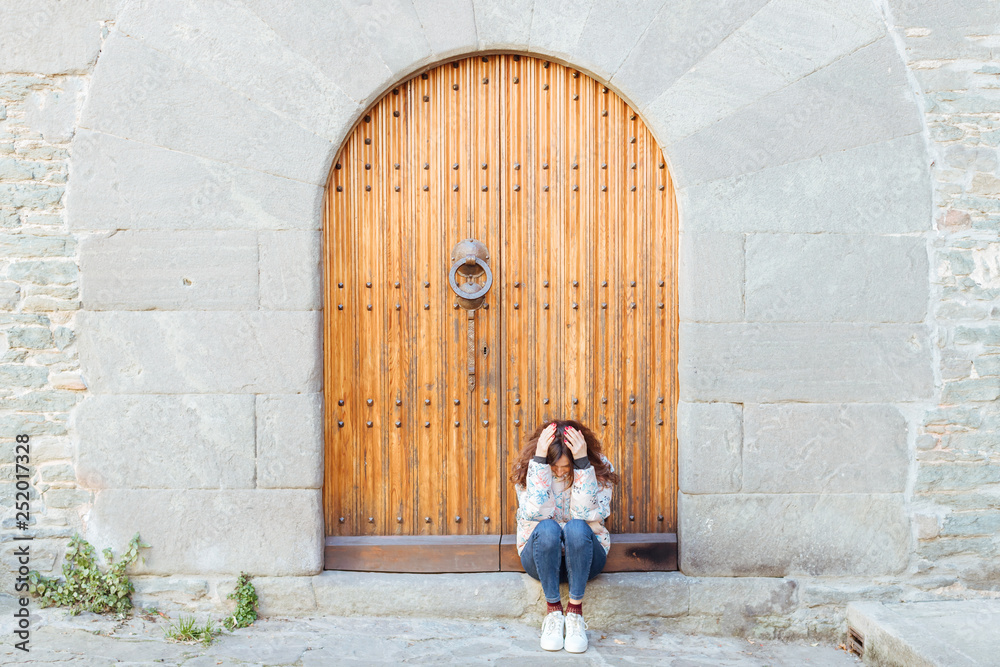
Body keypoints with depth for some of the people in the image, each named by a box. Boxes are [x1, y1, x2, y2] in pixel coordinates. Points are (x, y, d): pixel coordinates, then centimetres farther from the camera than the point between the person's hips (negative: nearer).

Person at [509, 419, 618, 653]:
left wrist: (582, 462, -32)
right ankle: (553, 610, -19)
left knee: (576, 527, -33)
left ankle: (575, 610, -22)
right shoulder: (528, 467, -11)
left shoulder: (600, 468, -11)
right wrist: (540, 459, -32)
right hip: (540, 559, 0)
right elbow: (536, 513, -25)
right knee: (547, 528, -33)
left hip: (584, 557, 0)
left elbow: (586, 514, -24)